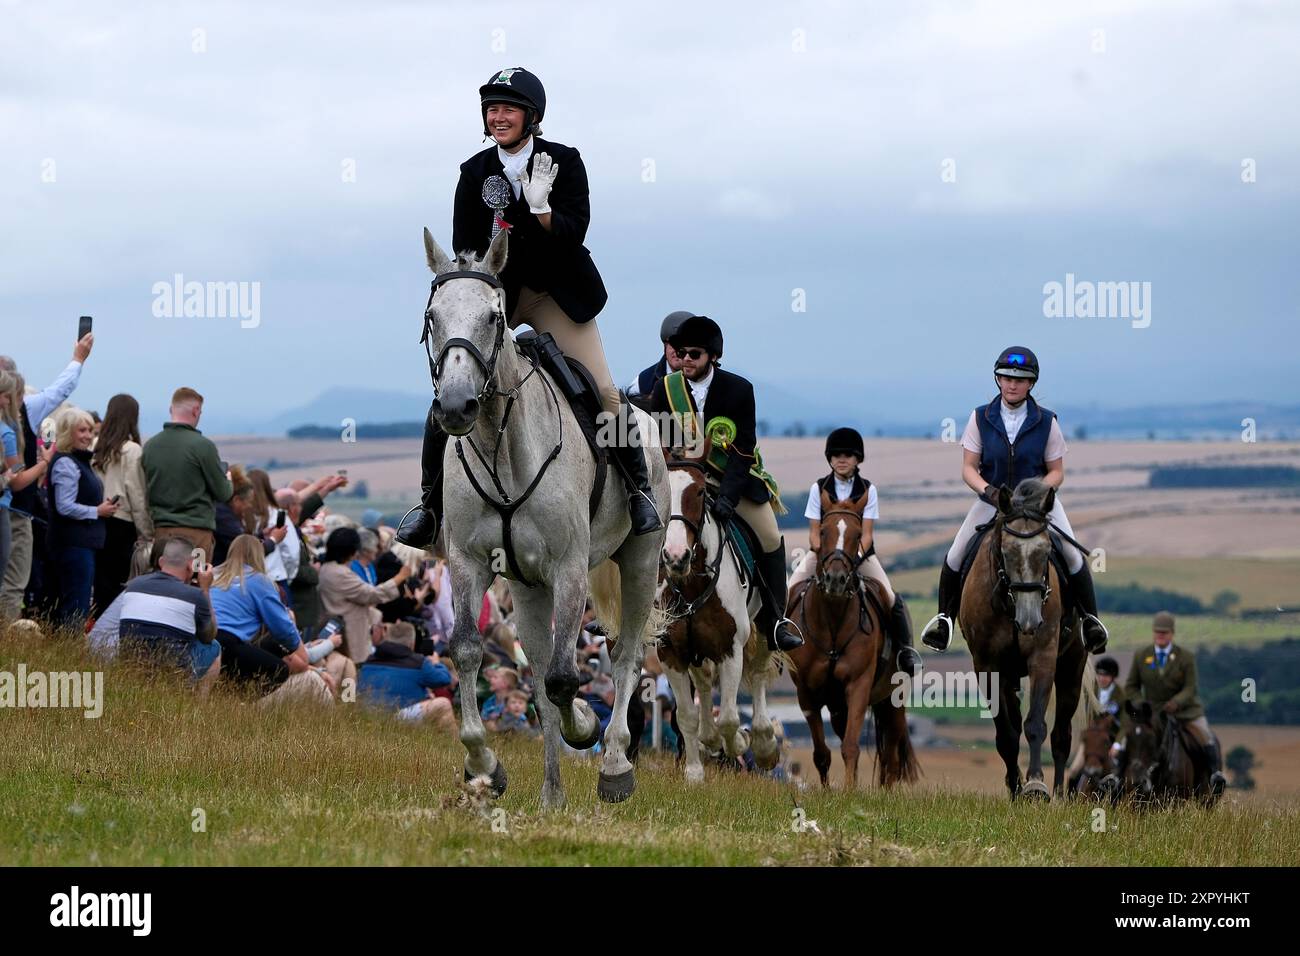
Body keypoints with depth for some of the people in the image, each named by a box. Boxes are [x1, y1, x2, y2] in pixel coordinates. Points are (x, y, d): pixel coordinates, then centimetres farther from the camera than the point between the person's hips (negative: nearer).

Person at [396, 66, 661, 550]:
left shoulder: (564, 162, -6)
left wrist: (541, 208, -29)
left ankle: (639, 490, 8)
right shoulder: (475, 172, 0)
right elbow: (464, 249, 3)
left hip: (558, 293, -2)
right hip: (494, 293, 2)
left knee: (603, 392, -8)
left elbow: (573, 232, -13)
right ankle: (431, 504, 3)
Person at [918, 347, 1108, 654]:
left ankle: (1090, 619, 3)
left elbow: (1056, 472, -3)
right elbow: (968, 468, -5)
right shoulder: (981, 418, -6)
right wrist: (988, 490, -25)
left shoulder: (1046, 421, -8)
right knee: (956, 555, -11)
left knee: (1072, 556, -16)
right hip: (992, 499, 1)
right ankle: (945, 617, 11)